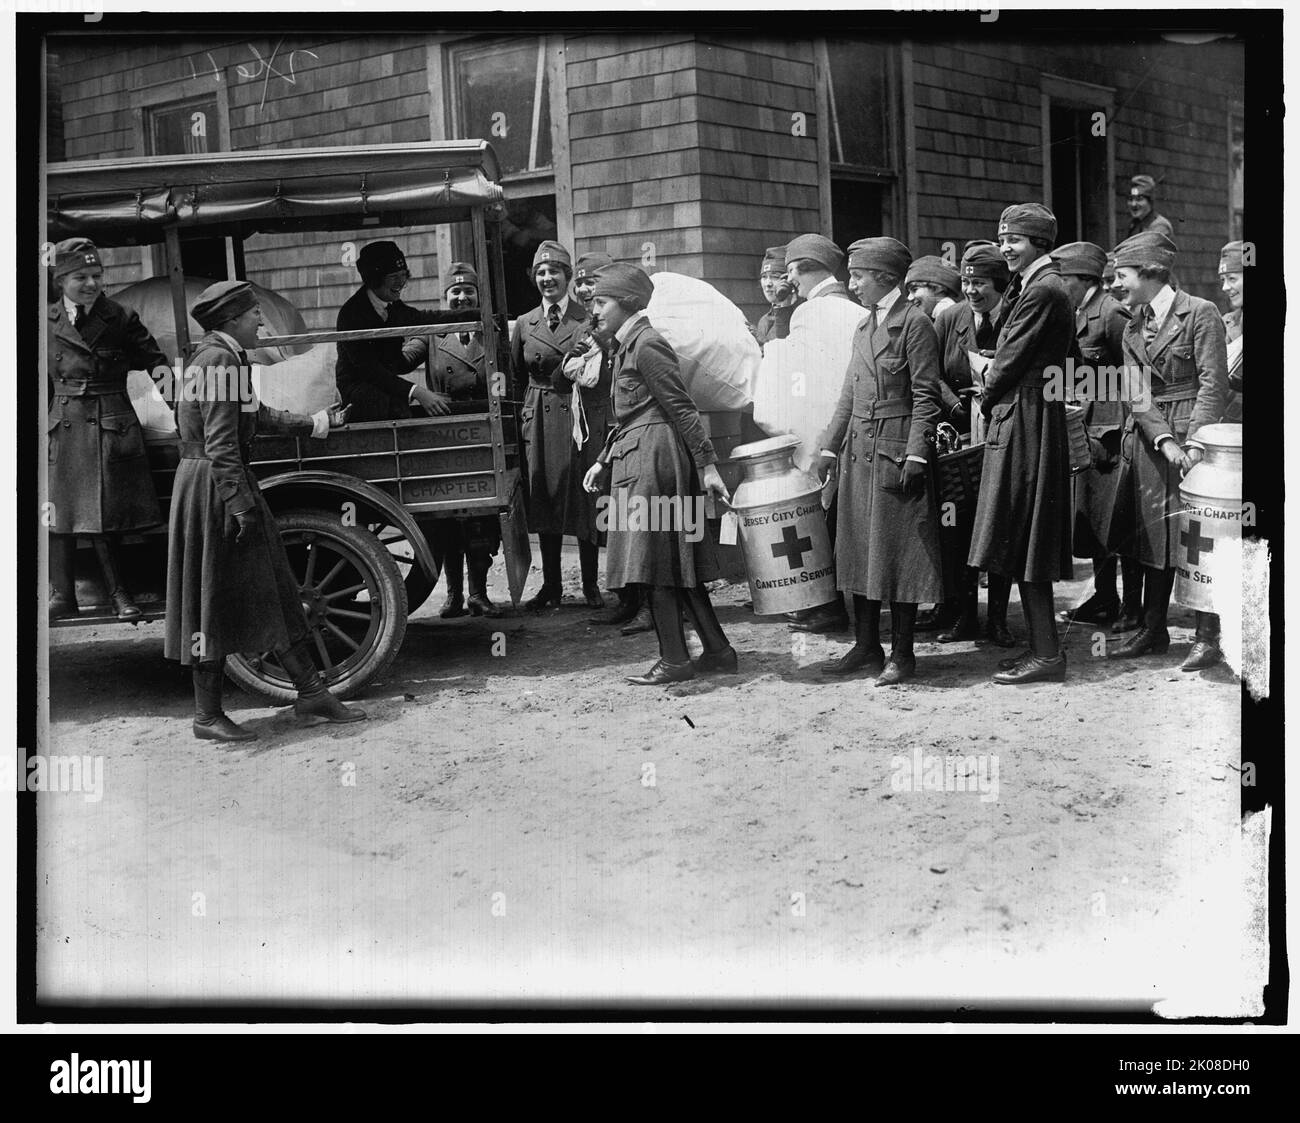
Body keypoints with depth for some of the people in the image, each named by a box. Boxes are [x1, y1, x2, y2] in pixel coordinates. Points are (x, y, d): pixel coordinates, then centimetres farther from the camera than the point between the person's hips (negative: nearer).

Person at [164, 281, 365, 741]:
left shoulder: (223, 357, 15)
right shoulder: (219, 359, -16)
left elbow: (258, 417, 22)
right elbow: (220, 443, -22)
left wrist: (319, 421, 29)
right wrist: (241, 504, -23)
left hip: (222, 484, 11)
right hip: (213, 486, -11)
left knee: (273, 593, 11)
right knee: (216, 600, -2)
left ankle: (310, 694, 16)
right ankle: (208, 716, 7)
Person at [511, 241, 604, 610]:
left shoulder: (588, 319, 0)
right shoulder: (524, 324, 10)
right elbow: (517, 380, 13)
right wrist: (519, 423, 6)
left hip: (579, 417, -3)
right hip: (538, 423, 3)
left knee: (584, 500, -1)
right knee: (544, 501, 6)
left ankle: (590, 585, 10)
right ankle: (551, 585, 15)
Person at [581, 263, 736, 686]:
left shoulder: (646, 344, -12)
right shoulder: (626, 346, 18)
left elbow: (682, 408, -16)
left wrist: (707, 465, -18)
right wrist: (603, 461, 20)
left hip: (652, 460, -10)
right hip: (636, 458, 10)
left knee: (652, 559, -6)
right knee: (676, 564, 10)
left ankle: (674, 660, -1)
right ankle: (718, 651, 14)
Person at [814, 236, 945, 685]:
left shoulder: (914, 323, -7)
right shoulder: (864, 326, 16)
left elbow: (925, 395, -11)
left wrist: (917, 455, -17)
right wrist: (830, 446, 13)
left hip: (897, 451, -8)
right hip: (859, 450, 8)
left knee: (898, 551, -3)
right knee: (860, 550, 9)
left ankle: (901, 653, 4)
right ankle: (866, 646, 18)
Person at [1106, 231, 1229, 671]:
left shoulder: (1200, 314, -6)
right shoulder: (1133, 329, 13)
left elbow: (1213, 386, -11)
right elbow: (1137, 393, 4)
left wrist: (1194, 442, -20)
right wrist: (1164, 440, -12)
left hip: (1191, 437, -6)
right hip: (1147, 439, 6)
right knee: (1153, 536, 10)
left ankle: (1207, 637, 1)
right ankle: (1153, 630, 19)